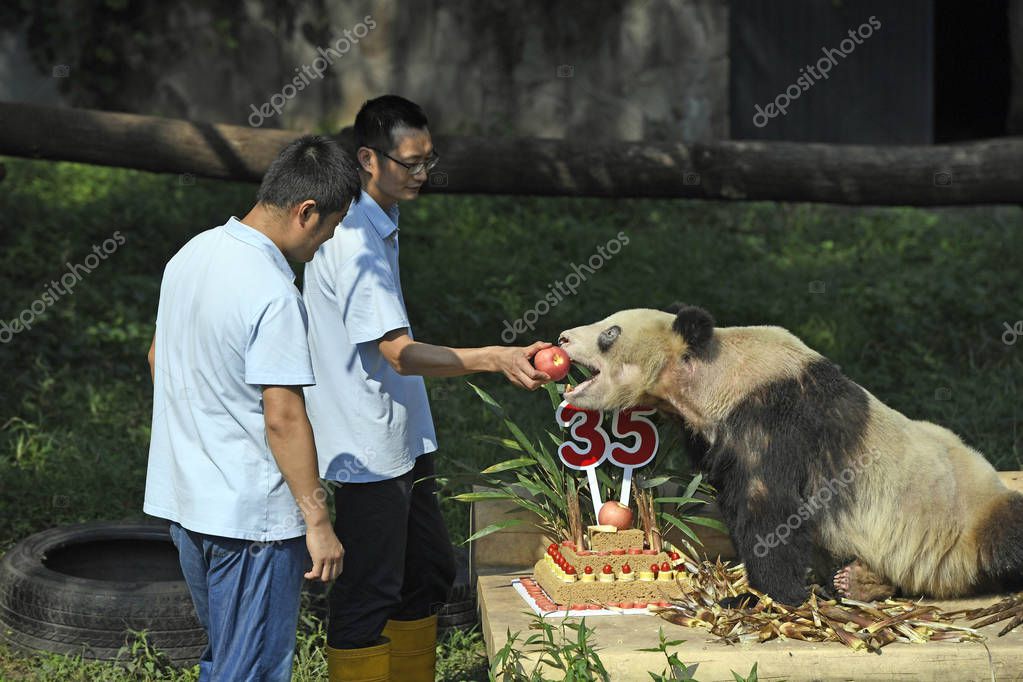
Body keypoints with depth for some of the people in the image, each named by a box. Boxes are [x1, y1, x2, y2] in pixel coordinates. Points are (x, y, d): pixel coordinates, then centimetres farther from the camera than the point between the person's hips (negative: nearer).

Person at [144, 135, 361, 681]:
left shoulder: (192, 253, 5)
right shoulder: (274, 294, -22)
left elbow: (158, 358, 16)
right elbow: (284, 417, -23)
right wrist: (318, 522, -16)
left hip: (181, 497, 9)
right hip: (250, 514, -9)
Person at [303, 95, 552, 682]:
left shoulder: (377, 226, 11)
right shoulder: (354, 241, -21)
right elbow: (398, 353, -27)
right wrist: (495, 359, -35)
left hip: (402, 438, 10)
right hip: (368, 450, -10)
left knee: (430, 572, 17)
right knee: (370, 592, -3)